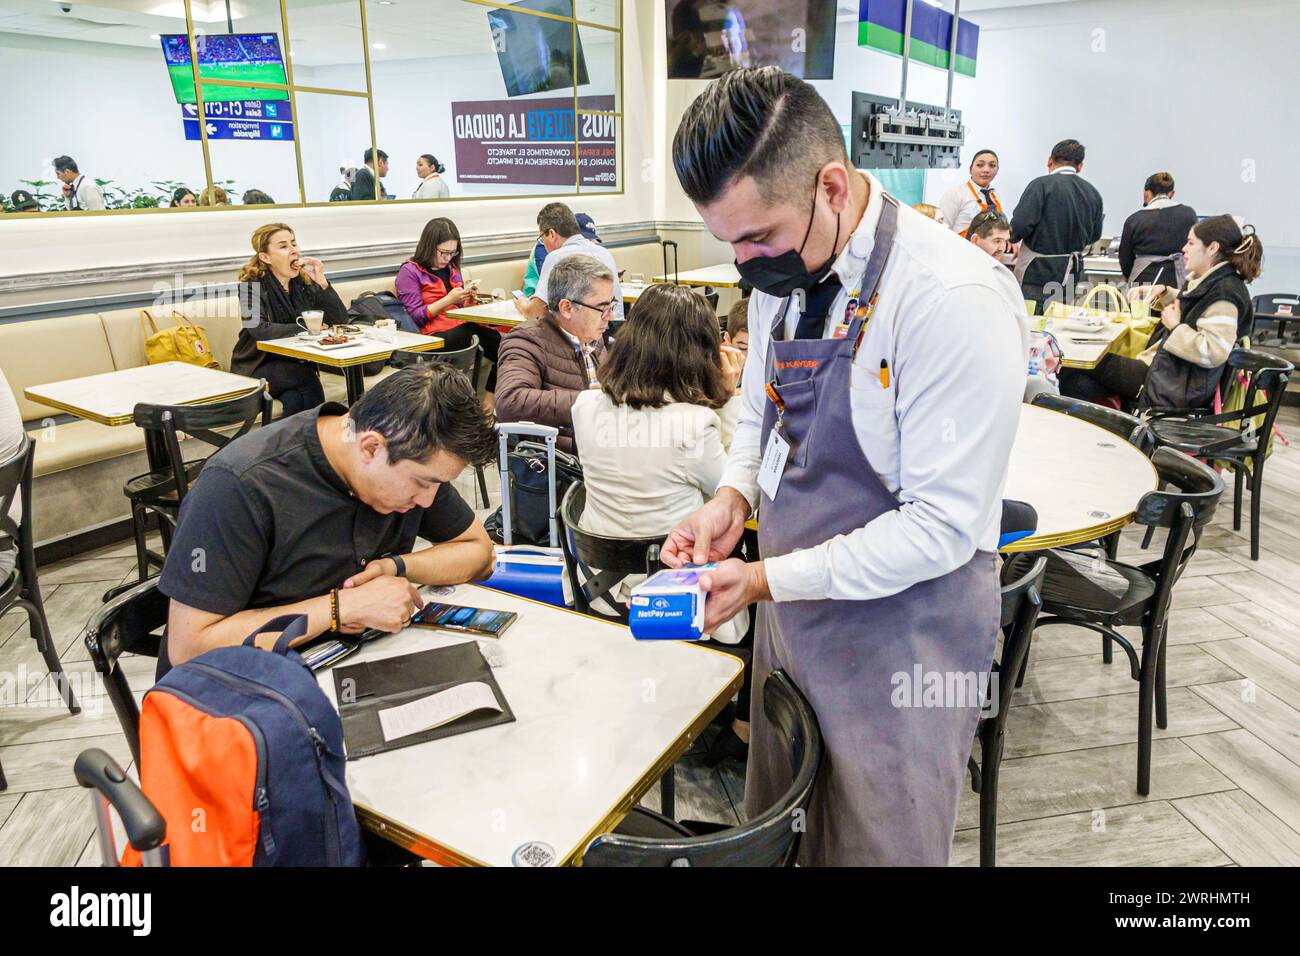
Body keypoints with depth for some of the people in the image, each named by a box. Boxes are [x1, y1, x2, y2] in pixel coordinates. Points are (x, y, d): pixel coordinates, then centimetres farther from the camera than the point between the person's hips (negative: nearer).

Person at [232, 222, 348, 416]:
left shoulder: (305, 281, 3)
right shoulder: (252, 284, -10)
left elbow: (341, 320, -4)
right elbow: (259, 330, -26)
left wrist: (323, 283, -17)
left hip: (296, 362, 3)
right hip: (257, 367, -3)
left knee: (294, 401, -29)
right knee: (307, 378, -29)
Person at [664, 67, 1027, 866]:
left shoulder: (955, 302, -25)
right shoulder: (783, 276, 0)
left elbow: (943, 526, -23)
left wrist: (767, 580, -22)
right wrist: (734, 497, -5)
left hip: (901, 642, -7)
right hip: (792, 614, 7)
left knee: (878, 846, 15)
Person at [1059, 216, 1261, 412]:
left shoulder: (1225, 293, -17)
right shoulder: (1206, 280, 14)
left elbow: (1214, 352, -28)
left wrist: (1176, 326, -16)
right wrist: (1164, 292, 17)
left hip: (1179, 387, -10)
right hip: (1165, 366, 10)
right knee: (1081, 384, -7)